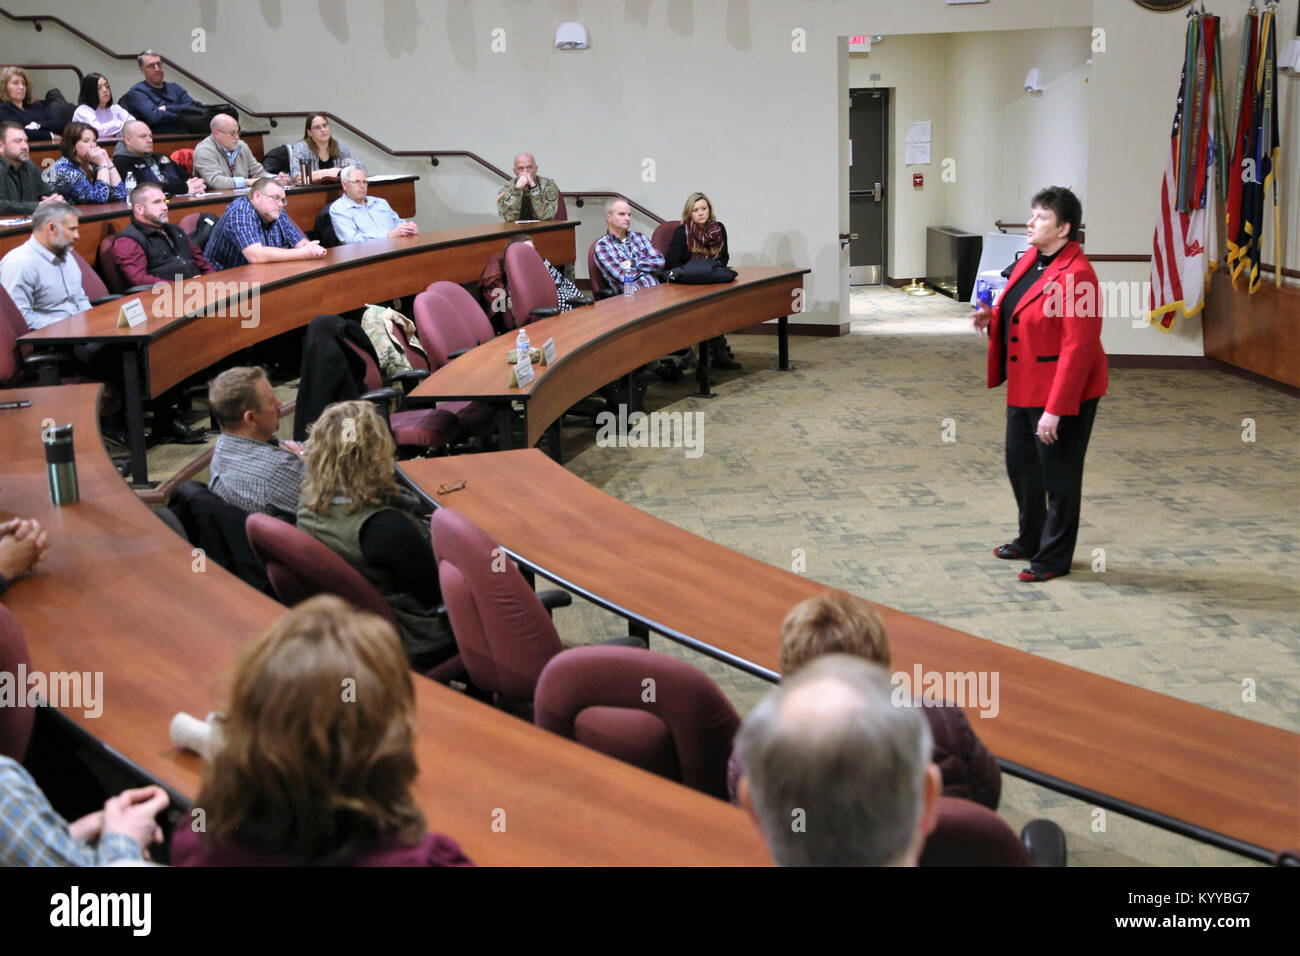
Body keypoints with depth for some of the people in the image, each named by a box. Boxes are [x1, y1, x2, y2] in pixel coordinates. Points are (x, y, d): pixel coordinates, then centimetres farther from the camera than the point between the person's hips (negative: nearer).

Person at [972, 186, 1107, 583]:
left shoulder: (1075, 275, -22)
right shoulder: (1030, 259, 7)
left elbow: (1077, 347, -25)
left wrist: (1055, 409, -26)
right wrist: (992, 317, 1)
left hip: (1063, 392, -10)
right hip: (1024, 386, 10)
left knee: (1058, 474, 4)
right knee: (1020, 463, 20)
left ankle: (1054, 558, 19)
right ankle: (1030, 540, 39)